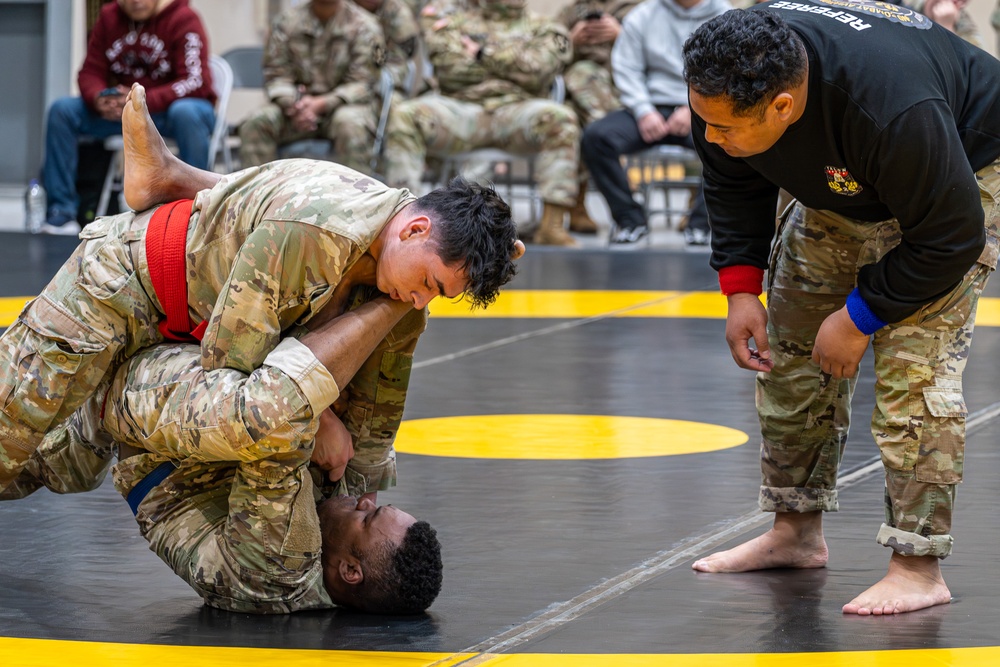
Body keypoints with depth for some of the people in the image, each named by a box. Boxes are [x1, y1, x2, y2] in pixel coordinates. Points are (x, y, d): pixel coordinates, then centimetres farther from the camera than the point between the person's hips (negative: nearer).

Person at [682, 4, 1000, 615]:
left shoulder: (891, 110, -45)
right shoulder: (721, 82, -25)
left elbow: (948, 238, -31)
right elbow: (734, 186, -2)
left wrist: (859, 318, -23)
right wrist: (741, 289, -10)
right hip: (844, 181, 7)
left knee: (912, 361, -19)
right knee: (789, 343, 7)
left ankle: (918, 569, -14)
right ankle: (797, 530, 21)